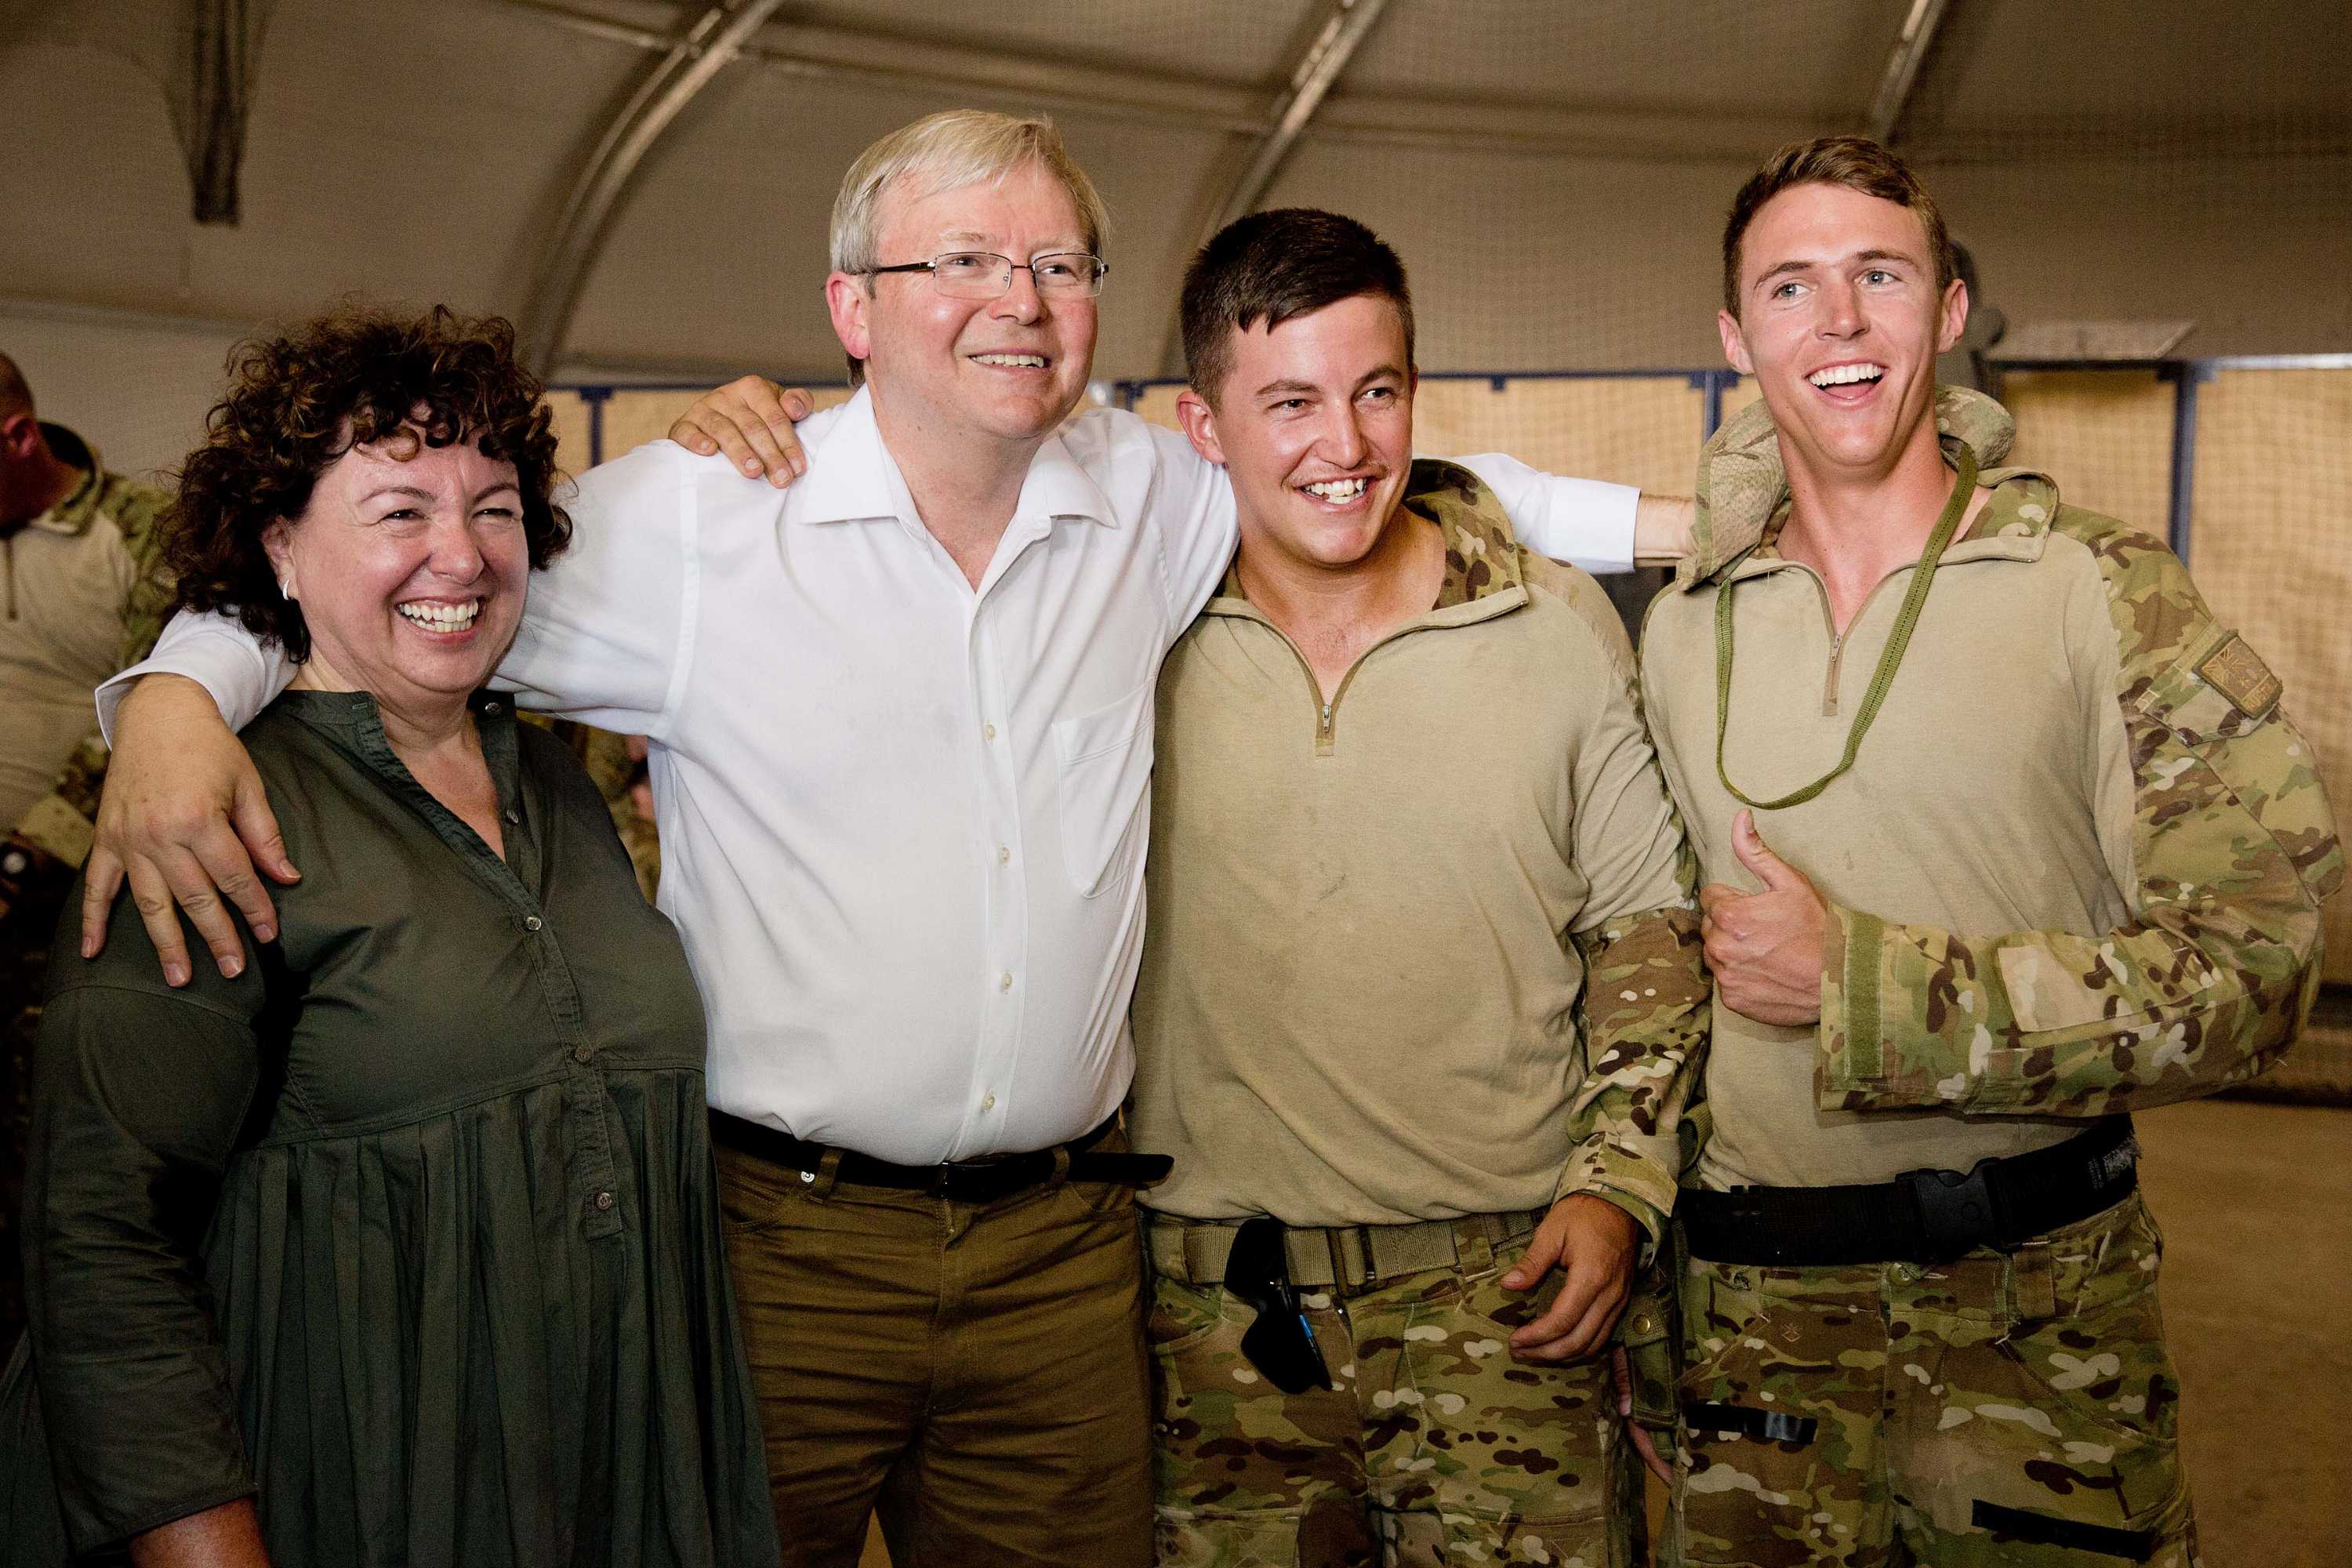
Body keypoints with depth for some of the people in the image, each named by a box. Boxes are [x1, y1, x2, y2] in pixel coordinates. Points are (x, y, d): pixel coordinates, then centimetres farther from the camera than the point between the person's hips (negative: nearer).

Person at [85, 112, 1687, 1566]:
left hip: (1066, 1250, 3)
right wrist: (178, 697, -16)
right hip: (780, 1242, -3)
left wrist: (1658, 516, 14)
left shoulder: (1152, 498, 5)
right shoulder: (693, 519, -6)